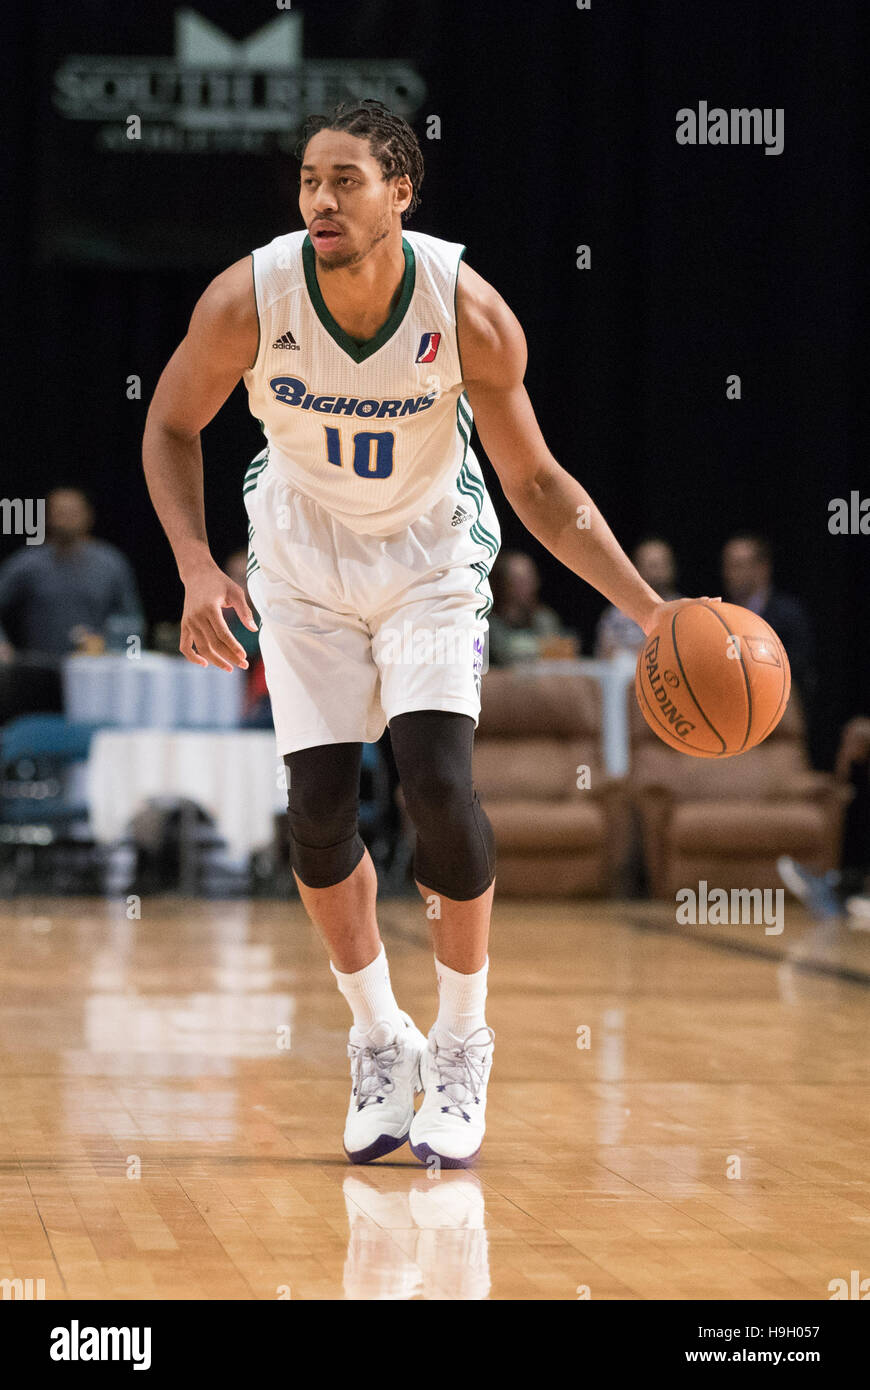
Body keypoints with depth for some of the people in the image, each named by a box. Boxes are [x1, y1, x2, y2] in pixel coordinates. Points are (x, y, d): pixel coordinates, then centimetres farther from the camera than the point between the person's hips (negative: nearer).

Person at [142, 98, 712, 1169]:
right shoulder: (249, 299, -24)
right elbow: (172, 427, -5)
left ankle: (461, 1044, 3)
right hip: (304, 565, 1)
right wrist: (196, 567, -19)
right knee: (318, 814, -6)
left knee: (438, 783, -18)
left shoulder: (469, 314, -25)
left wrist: (651, 611, -22)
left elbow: (537, 486, -14)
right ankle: (378, 1040, 17)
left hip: (430, 559, -1)